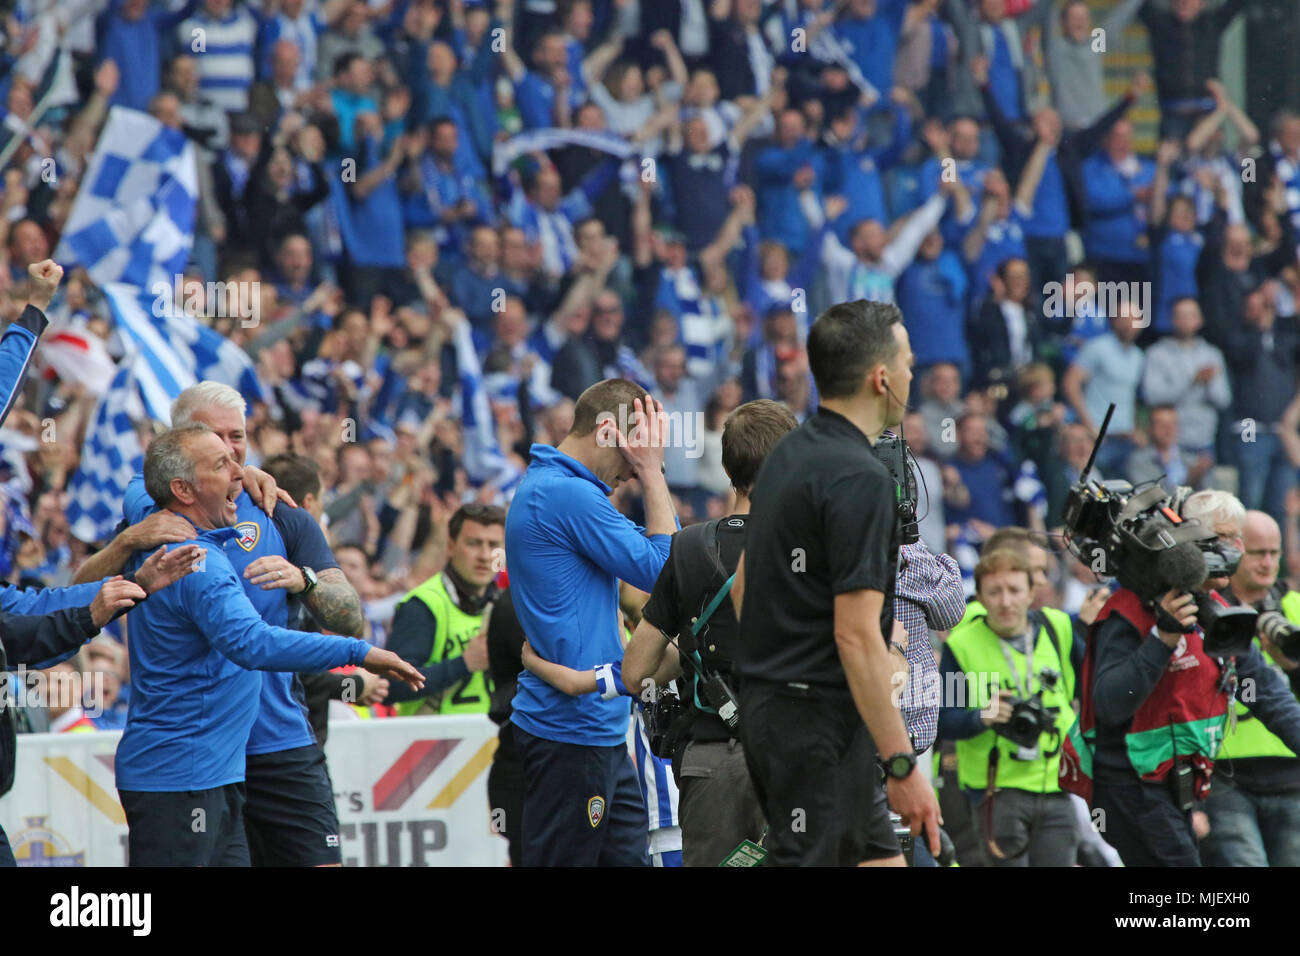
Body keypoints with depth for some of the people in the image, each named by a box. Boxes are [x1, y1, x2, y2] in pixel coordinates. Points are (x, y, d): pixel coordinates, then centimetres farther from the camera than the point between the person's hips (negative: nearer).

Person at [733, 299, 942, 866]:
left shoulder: (788, 454, 10)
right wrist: (903, 766, -21)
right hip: (820, 724, -10)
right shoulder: (859, 479, -19)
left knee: (879, 860, 14)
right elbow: (857, 635, -23)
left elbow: (743, 587, 19)